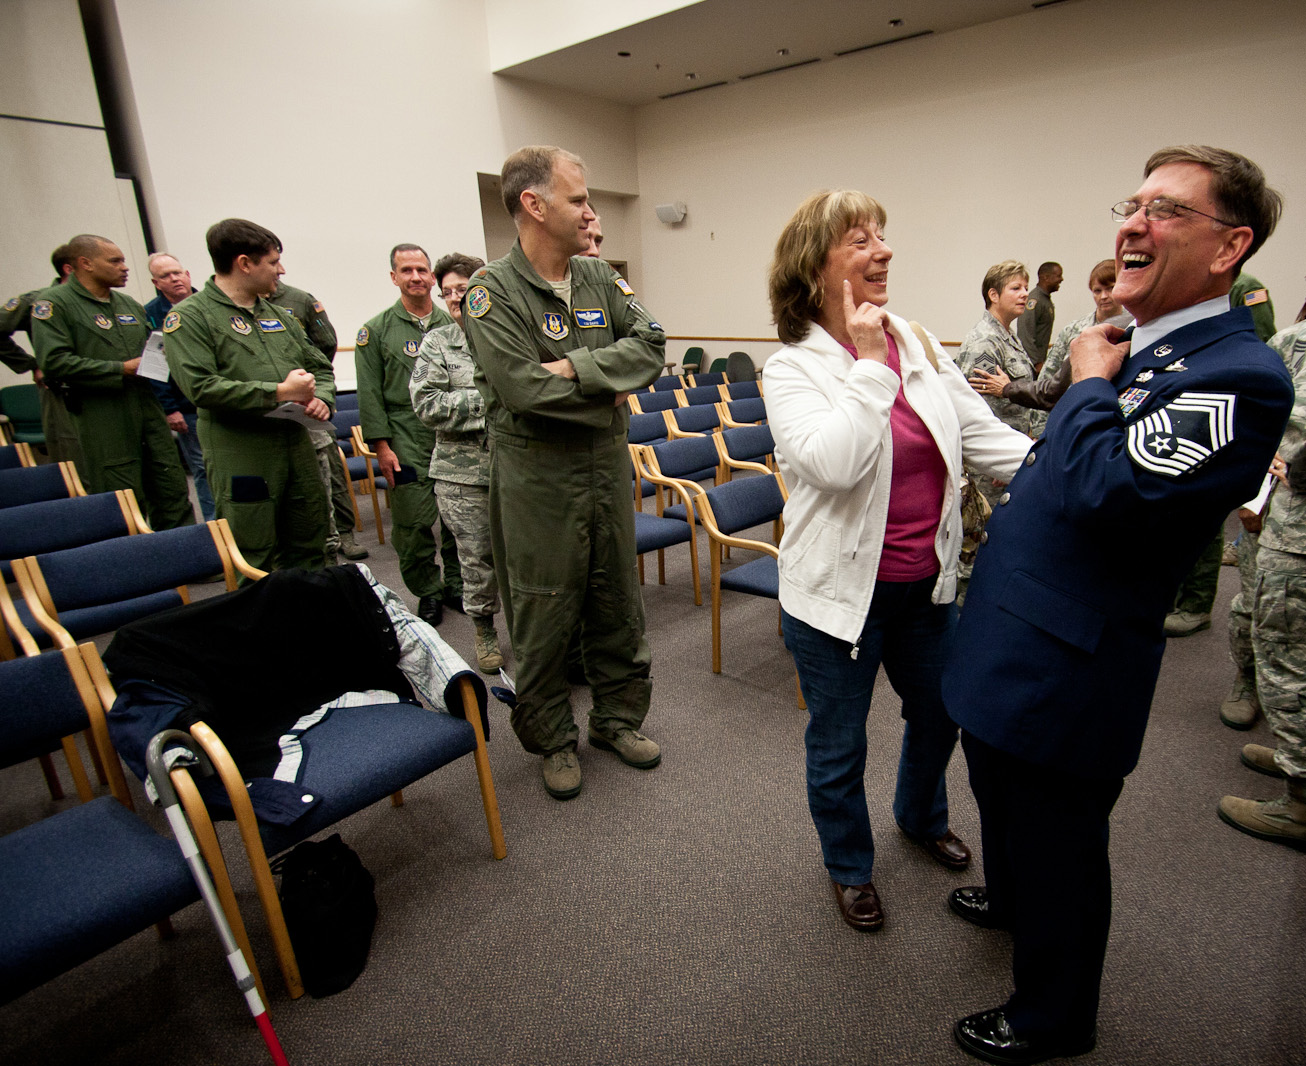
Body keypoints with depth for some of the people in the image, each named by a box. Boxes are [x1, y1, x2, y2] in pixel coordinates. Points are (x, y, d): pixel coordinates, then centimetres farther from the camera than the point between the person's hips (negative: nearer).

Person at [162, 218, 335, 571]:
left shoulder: (276, 313, 16)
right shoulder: (189, 316, -4)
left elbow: (320, 367, 22)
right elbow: (201, 387, -16)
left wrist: (321, 398, 0)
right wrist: (278, 392, -16)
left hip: (297, 446, 6)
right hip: (242, 459, -6)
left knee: (309, 554, 12)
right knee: (253, 564, -1)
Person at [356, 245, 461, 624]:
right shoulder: (376, 330, 3)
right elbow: (370, 394, 0)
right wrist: (381, 446, -7)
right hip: (407, 442, -2)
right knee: (414, 522, -2)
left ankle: (456, 585, 24)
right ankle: (427, 592, 16)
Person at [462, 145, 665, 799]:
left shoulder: (600, 279, 7)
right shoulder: (493, 291, -11)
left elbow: (650, 346, -3)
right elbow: (527, 388, -23)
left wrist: (577, 367, -17)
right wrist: (609, 392, -11)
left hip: (608, 469, 6)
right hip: (537, 481, -5)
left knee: (618, 604, 15)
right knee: (543, 617, 7)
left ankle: (617, 716, 35)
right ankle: (551, 739, 27)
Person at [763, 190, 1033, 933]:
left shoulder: (922, 347, 2)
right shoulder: (793, 369, -14)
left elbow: (988, 438, 2)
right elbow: (831, 463, -31)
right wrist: (868, 363, -24)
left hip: (926, 583, 6)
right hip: (841, 589, -5)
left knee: (939, 712, 26)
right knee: (840, 747, 13)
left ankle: (924, 817, 58)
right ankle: (850, 866, 42)